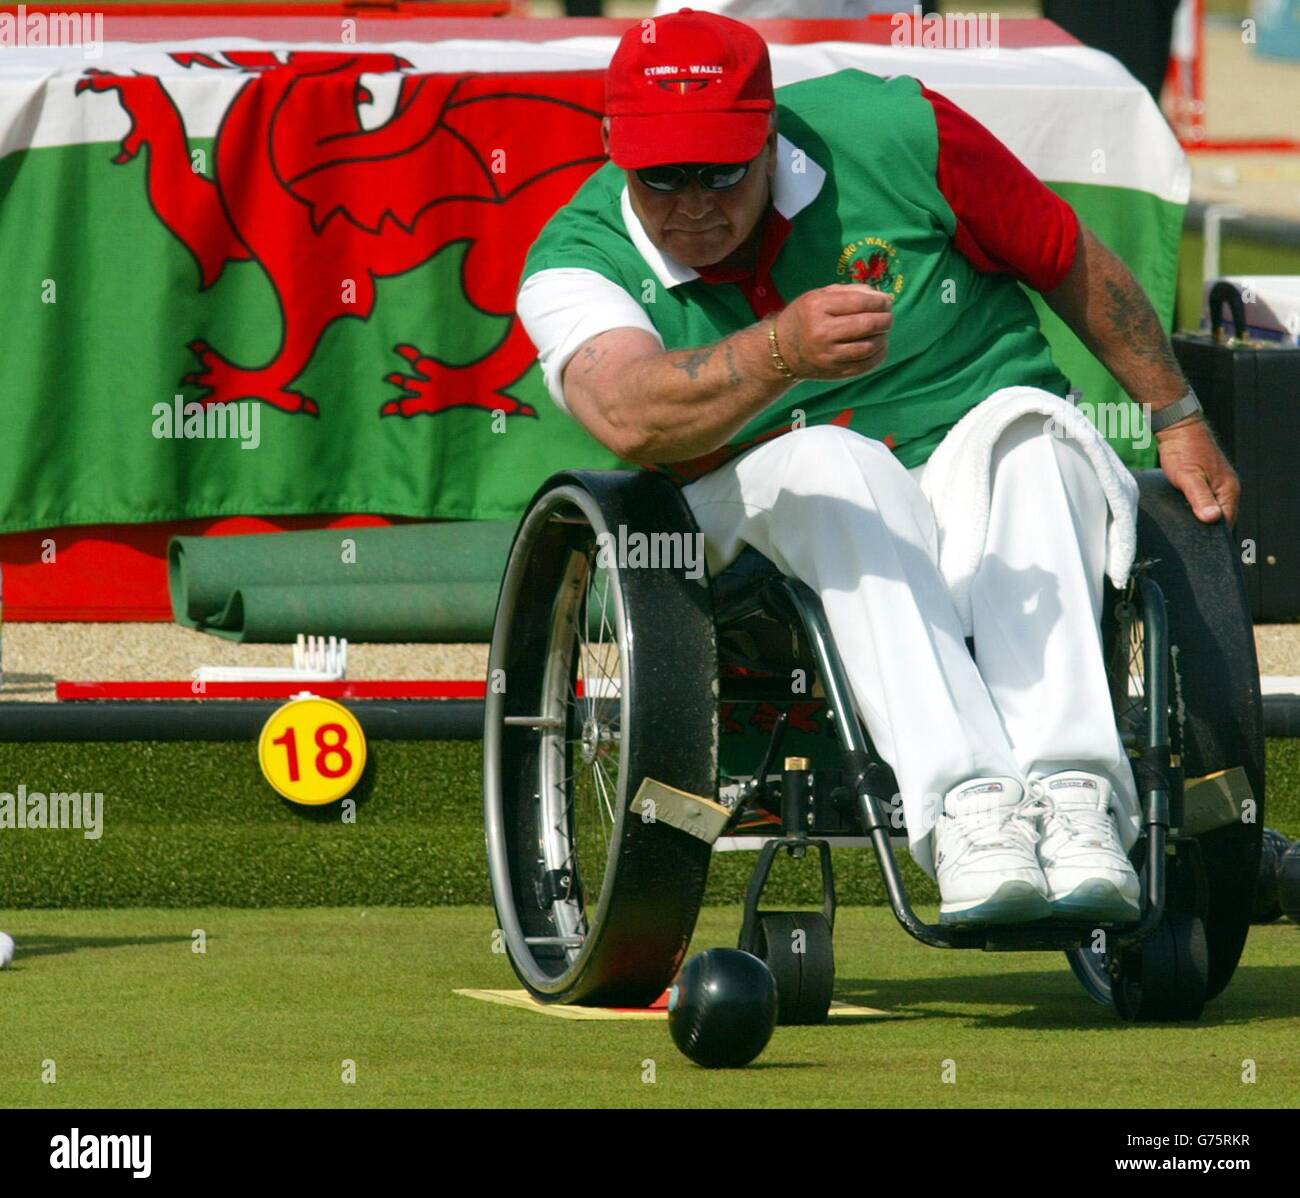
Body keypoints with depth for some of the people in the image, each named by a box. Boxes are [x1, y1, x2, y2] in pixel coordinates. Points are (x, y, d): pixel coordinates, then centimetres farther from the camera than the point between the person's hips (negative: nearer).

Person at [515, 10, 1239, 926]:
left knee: (1030, 434, -31)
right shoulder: (575, 262, -10)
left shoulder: (896, 136, -7)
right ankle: (966, 806, -52)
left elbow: (1075, 263, 7)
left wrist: (1180, 425, 12)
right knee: (827, 461, -34)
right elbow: (630, 416, -33)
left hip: (975, 480, 1)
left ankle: (1074, 800, -49)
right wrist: (780, 354, -51)